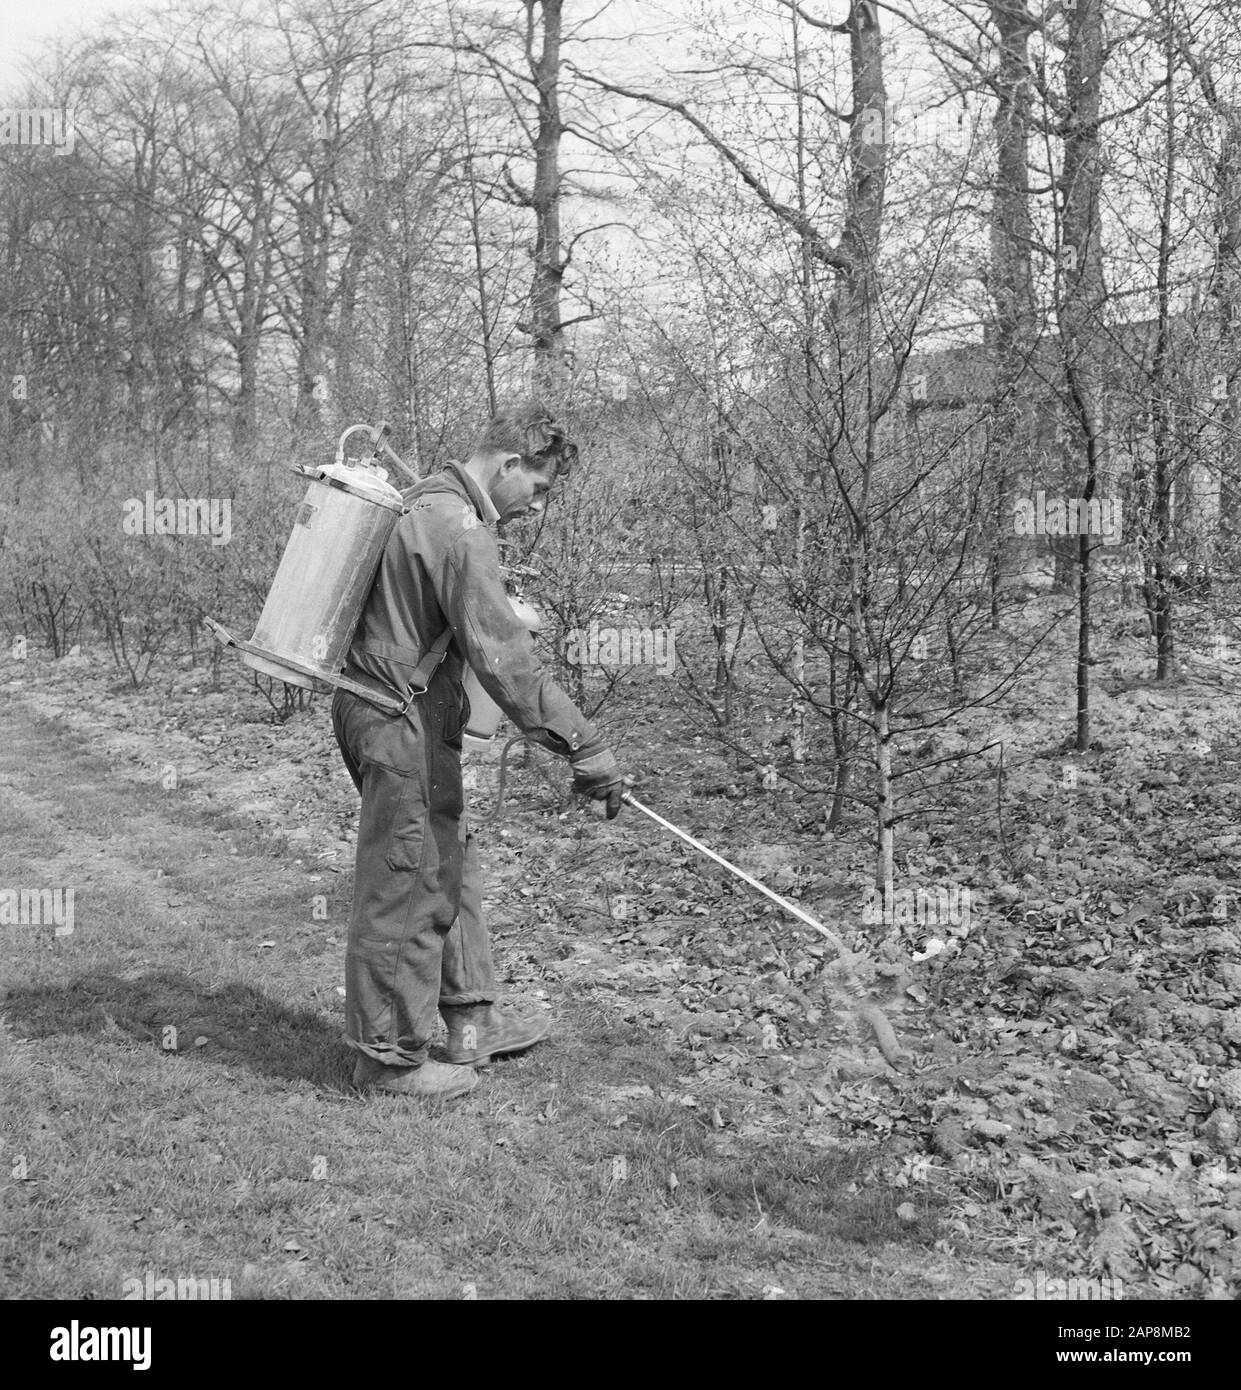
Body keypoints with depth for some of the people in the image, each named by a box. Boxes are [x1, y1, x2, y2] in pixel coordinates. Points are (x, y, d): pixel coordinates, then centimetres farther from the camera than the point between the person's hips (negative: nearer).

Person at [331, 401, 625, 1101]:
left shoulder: (430, 504, 13)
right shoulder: (460, 529, -20)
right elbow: (503, 656, -26)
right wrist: (584, 745, -24)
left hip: (404, 716, 11)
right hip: (400, 725, -11)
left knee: (452, 864, 18)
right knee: (406, 887, 0)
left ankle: (472, 1017, 30)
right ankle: (390, 1057, 13)